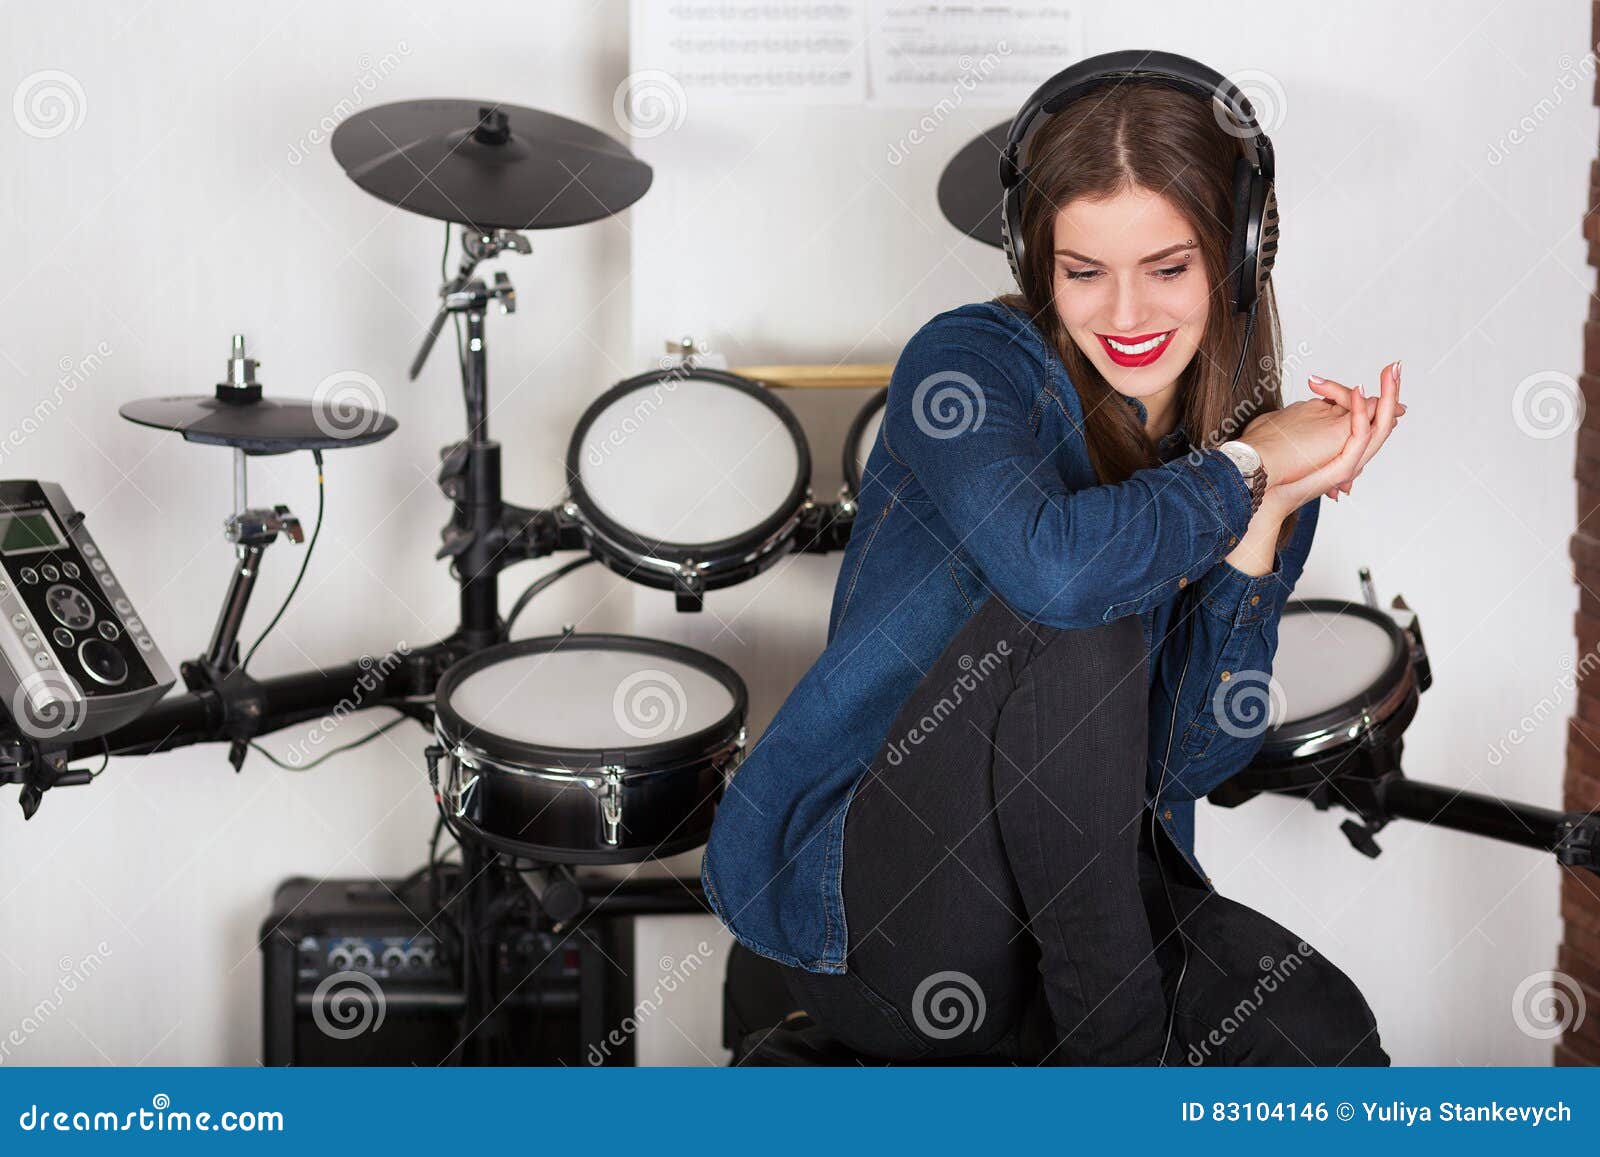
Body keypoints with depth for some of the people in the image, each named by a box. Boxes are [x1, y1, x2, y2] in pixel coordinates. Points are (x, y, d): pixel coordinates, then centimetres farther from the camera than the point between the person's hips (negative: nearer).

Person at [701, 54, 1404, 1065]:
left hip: (1077, 883, 5)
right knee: (1081, 623, -31)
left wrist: (1268, 520, -16)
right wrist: (1245, 469, -20)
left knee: (1327, 1037, -22)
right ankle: (1116, 1045, -18)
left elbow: (1193, 761, -6)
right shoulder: (973, 362, -12)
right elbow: (1051, 562, -36)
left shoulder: (1258, 455, 3)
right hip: (851, 901, -4)